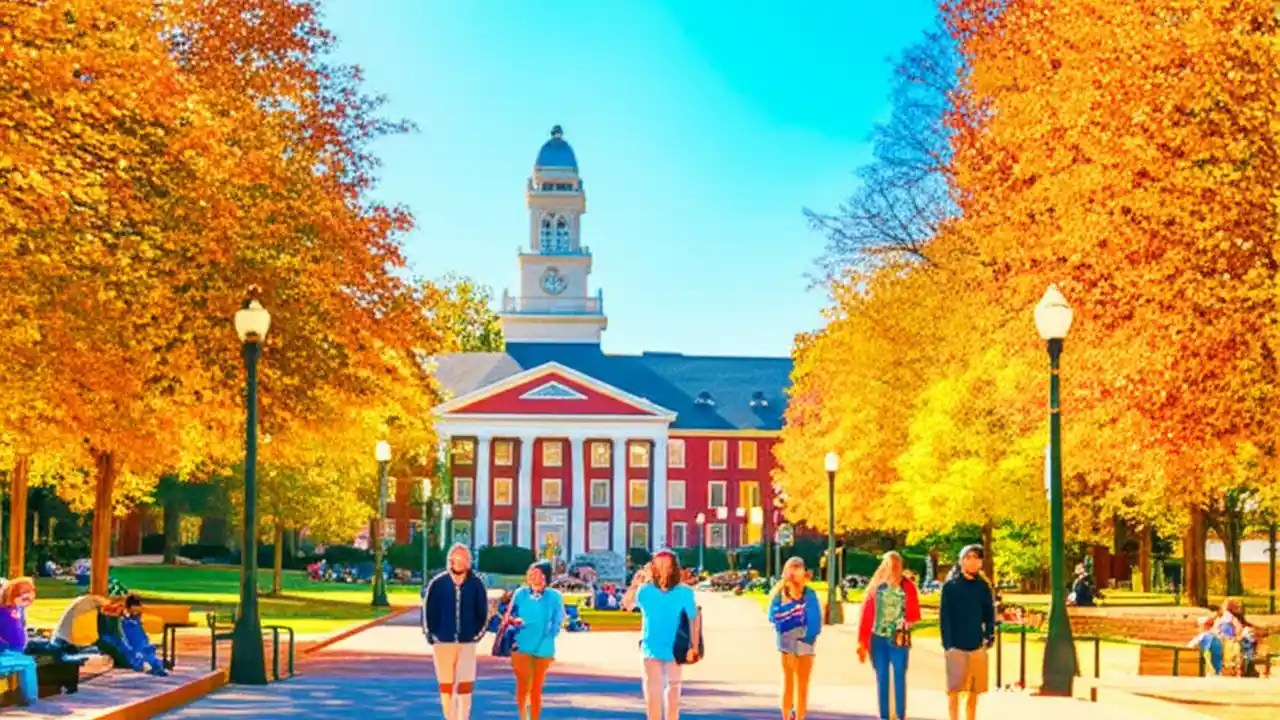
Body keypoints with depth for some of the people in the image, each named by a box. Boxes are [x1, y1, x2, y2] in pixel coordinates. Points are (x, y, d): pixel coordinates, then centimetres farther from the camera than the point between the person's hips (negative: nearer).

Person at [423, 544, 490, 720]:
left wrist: (477, 634, 4)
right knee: (446, 684, 7)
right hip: (442, 641, 0)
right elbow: (428, 610, 2)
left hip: (467, 641, 0)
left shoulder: (476, 584, -3)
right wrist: (431, 635, 0)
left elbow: (482, 611, 6)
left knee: (466, 683, -3)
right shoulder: (438, 583, -4)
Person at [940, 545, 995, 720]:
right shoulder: (950, 586, -4)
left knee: (974, 692, 8)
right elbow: (944, 616, -6)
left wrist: (989, 634, -1)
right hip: (956, 646, -4)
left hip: (978, 646, 4)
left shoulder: (983, 586, 7)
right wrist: (947, 644, -12)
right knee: (954, 690, -3)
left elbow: (989, 613, 13)